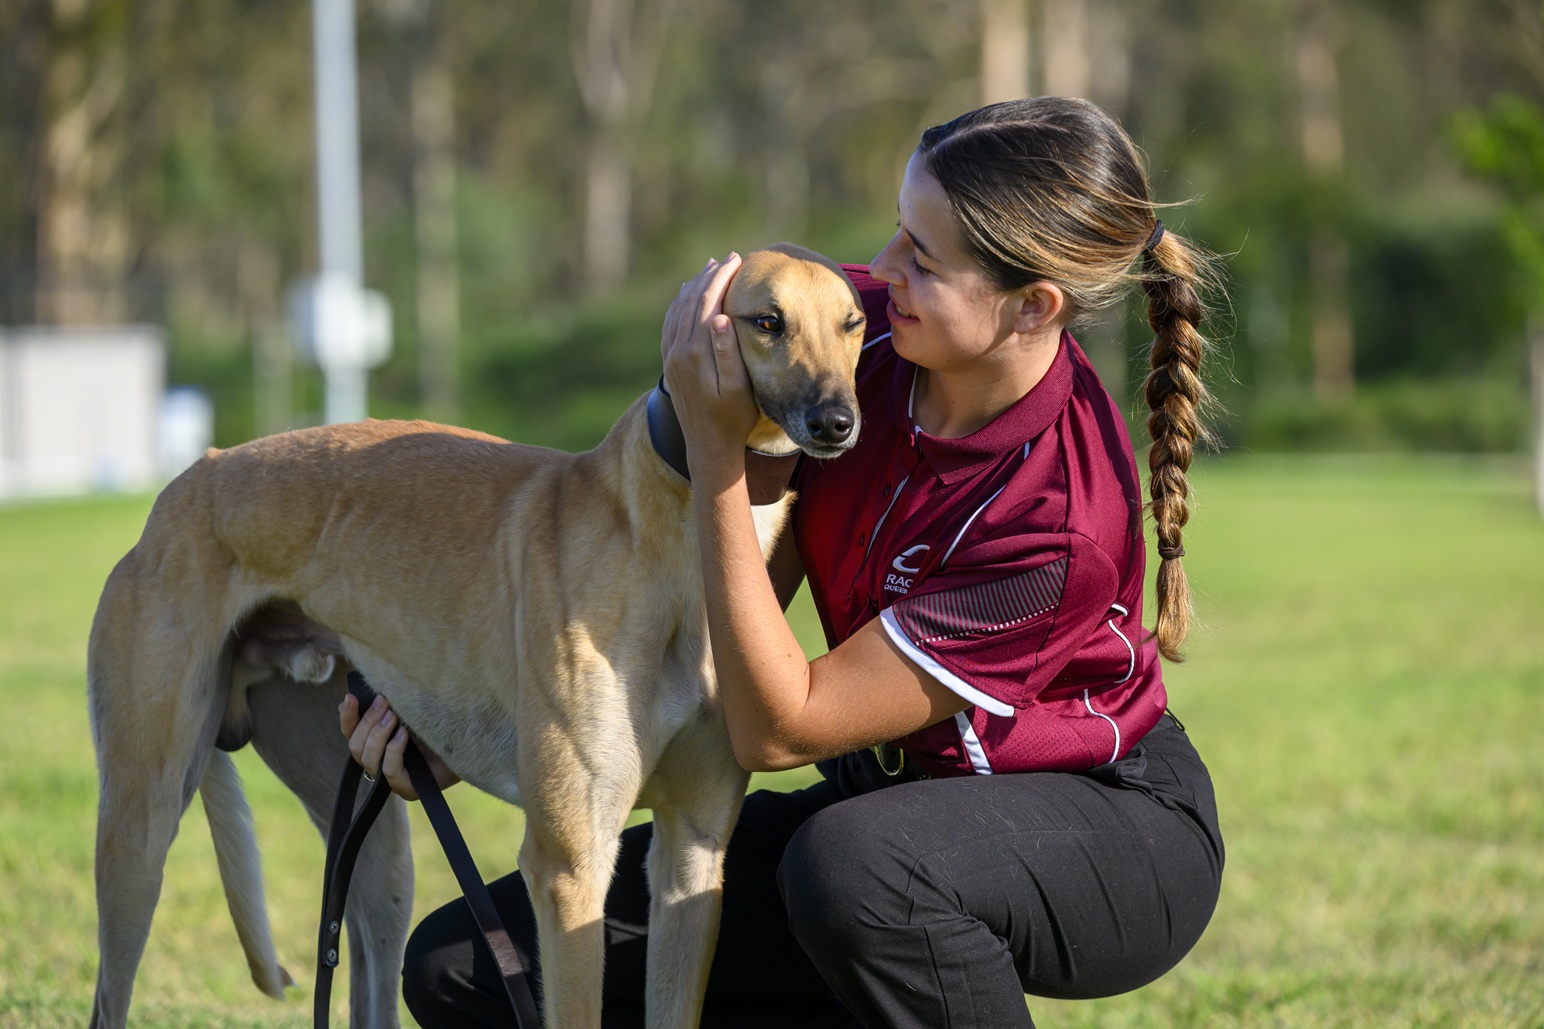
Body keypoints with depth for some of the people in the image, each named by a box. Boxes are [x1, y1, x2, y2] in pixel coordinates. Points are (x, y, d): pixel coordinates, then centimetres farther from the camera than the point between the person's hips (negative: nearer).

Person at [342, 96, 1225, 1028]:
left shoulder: (1060, 515, -30)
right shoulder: (857, 326, -12)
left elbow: (776, 728, -26)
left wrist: (716, 444, -30)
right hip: (895, 794, 7)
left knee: (851, 866, -43)